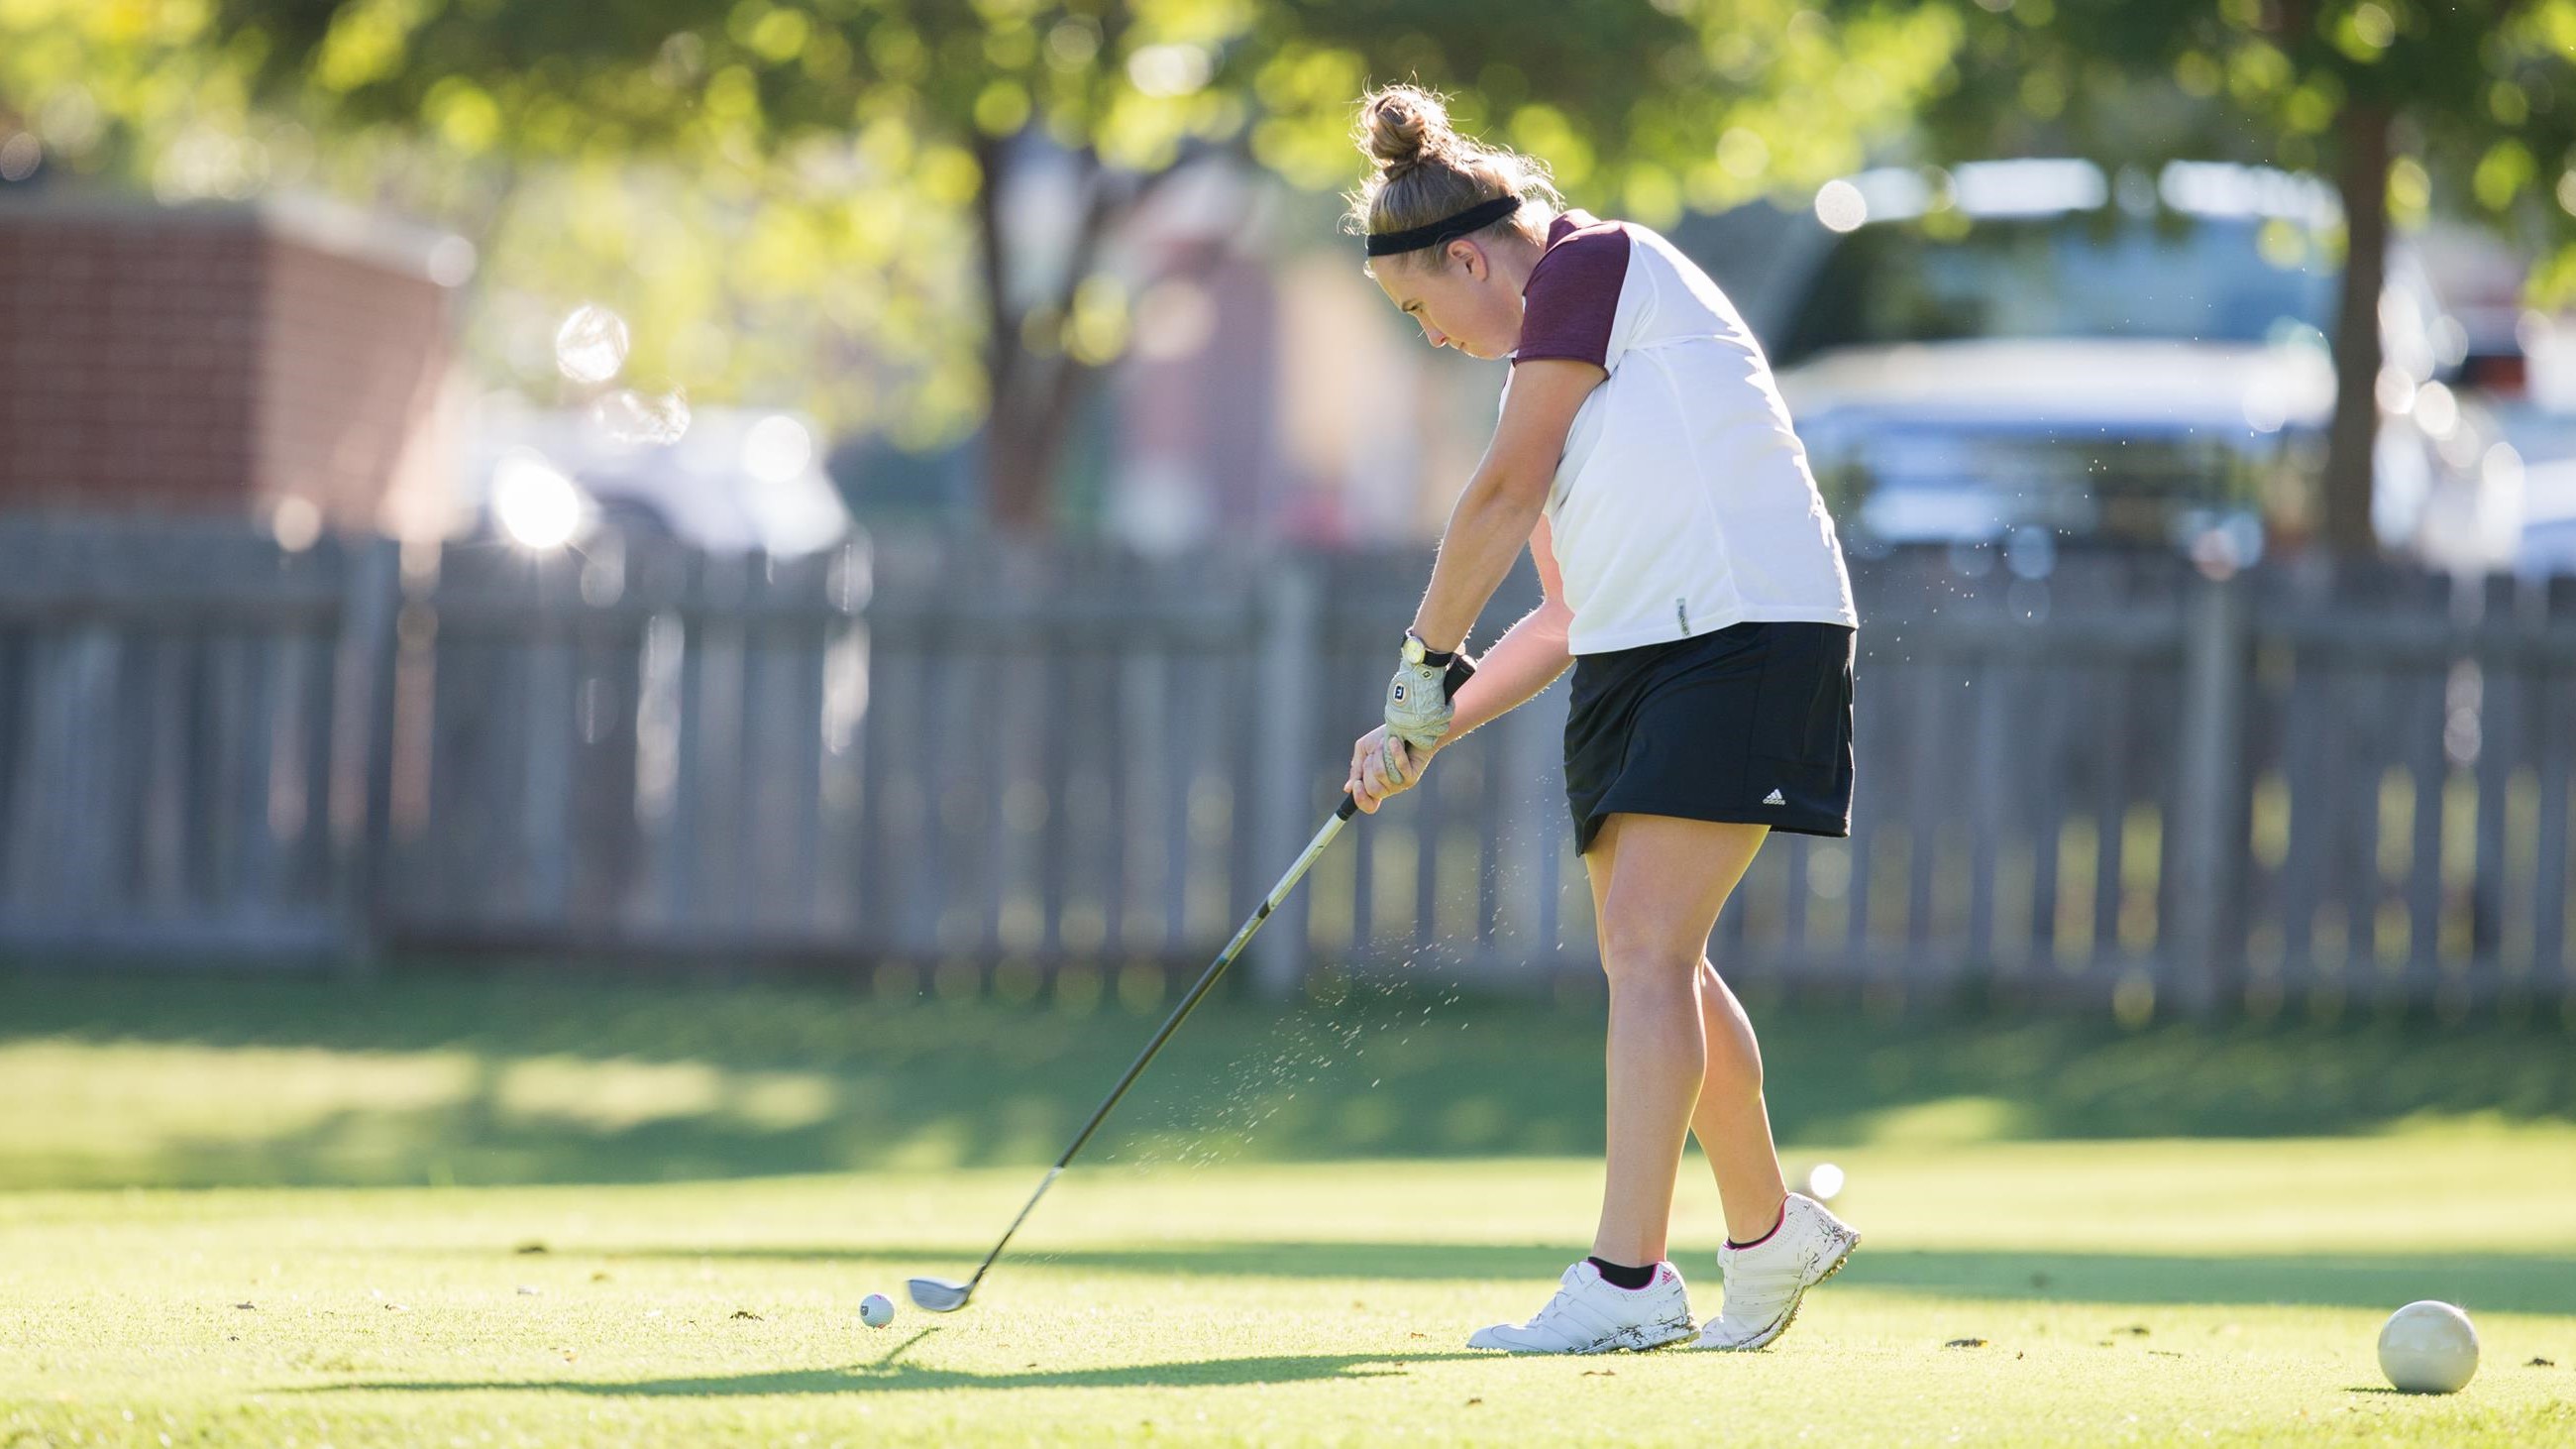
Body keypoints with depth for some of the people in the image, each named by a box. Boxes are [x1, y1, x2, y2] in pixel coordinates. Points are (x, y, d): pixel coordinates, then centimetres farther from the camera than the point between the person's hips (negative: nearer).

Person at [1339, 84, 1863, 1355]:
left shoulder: (1591, 265, -4)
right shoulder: (1544, 375, 22)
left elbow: (1501, 495, -7)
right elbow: (1567, 614, 22)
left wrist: (1425, 656, 3)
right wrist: (1430, 734, 15)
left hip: (1746, 629, -9)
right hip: (1635, 660, 9)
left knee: (1646, 950, -15)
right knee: (1649, 963, 12)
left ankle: (1627, 1282, -19)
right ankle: (1770, 1234, 29)